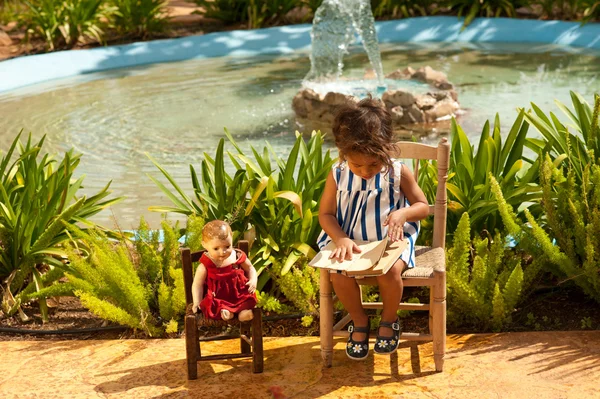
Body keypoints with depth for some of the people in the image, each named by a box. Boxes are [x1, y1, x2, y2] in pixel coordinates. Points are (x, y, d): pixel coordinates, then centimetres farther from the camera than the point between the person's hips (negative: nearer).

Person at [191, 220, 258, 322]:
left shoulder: (238, 256, -5)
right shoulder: (205, 265, -14)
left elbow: (250, 268, 14)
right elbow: (197, 284, -8)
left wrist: (253, 281, -4)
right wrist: (197, 303, -15)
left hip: (239, 293, 2)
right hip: (217, 297, -2)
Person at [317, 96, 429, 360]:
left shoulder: (398, 173, -8)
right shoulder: (337, 175, -6)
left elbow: (423, 207, 1)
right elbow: (326, 214, 0)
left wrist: (403, 213, -23)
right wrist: (341, 239, -20)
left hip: (390, 240, -1)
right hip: (351, 241, 1)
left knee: (391, 270, -31)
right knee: (339, 274, -26)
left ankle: (388, 321, 3)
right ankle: (359, 322, 5)